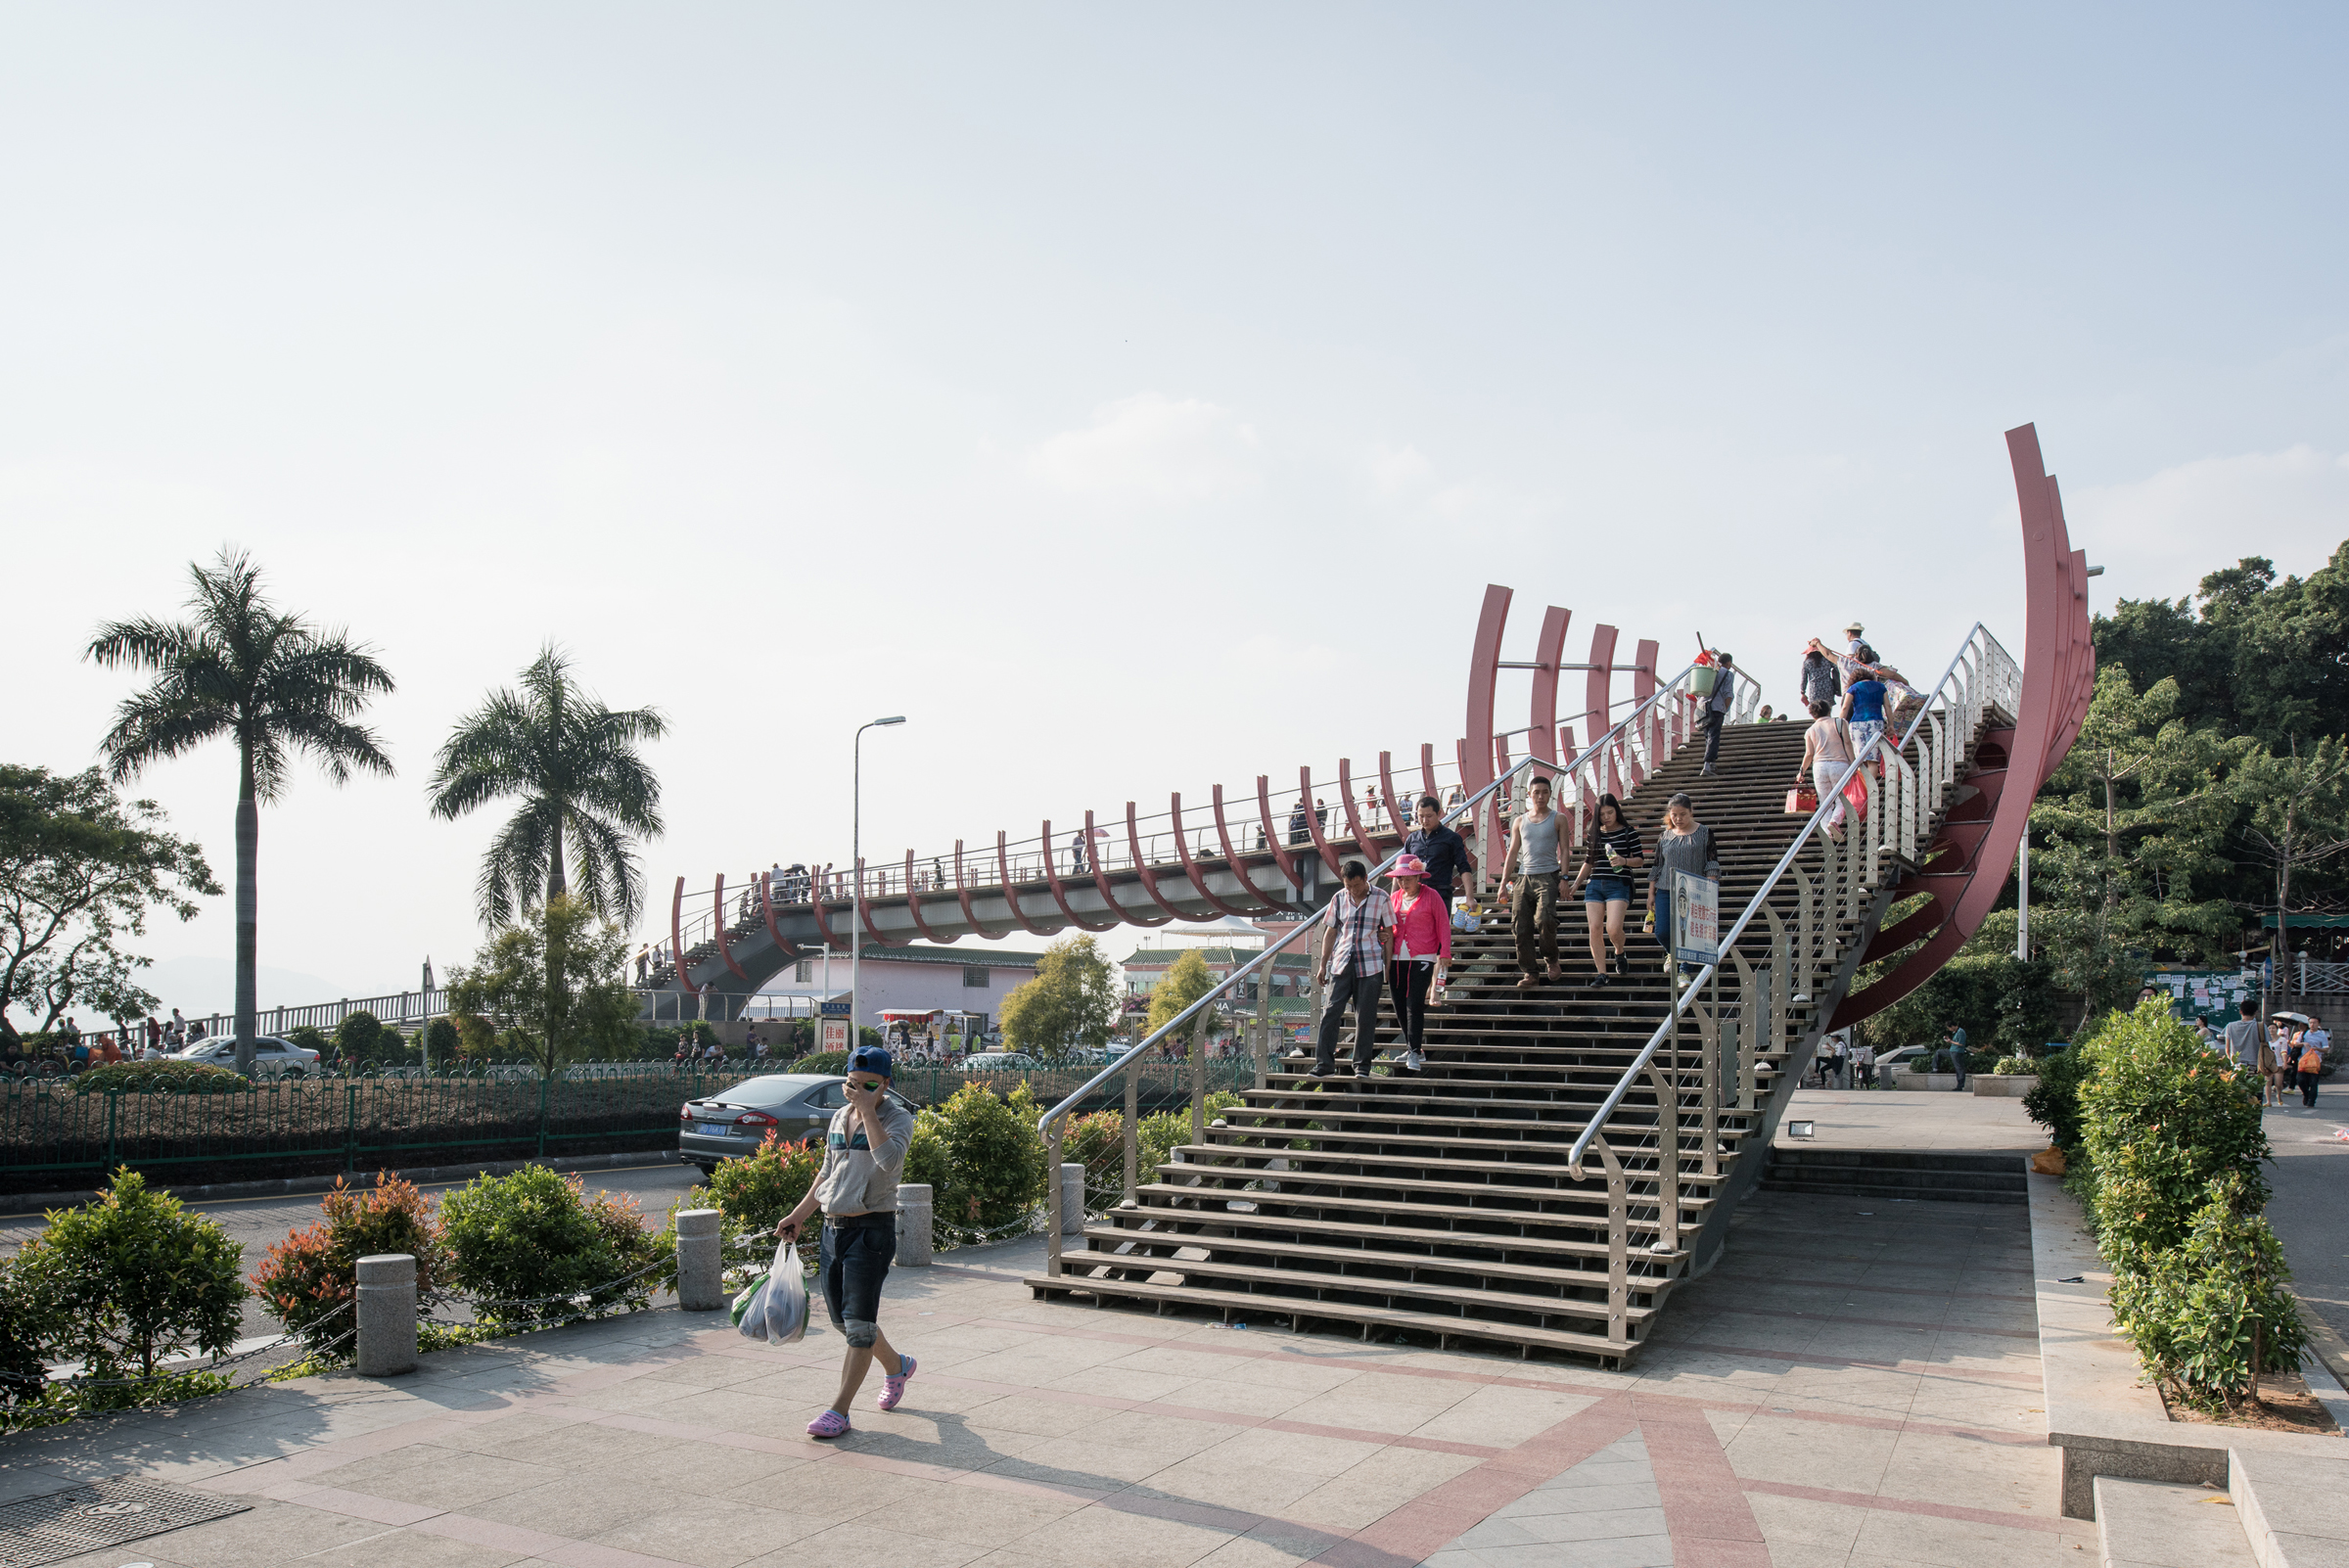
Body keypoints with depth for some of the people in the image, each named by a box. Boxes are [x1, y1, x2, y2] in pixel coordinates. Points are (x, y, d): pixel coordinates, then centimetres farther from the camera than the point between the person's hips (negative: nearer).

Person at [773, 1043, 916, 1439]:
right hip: (832, 1228, 7)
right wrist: (799, 1214, 21)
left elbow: (890, 1160, -29)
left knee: (858, 1323, -6)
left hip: (871, 1230, -7)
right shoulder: (839, 1118, 11)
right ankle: (897, 1366, 38)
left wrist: (868, 1110, -25)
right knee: (842, 1319, 15)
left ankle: (839, 1411, 2)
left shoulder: (898, 1118, -9)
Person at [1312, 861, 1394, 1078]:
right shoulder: (1339, 899, 7)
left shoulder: (1381, 899, 0)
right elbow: (1331, 933, 13)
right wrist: (1322, 965, 10)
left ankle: (1362, 1065, 12)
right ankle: (1324, 1064, 0)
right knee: (1331, 1012, -4)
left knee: (1366, 1016, 2)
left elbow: (1389, 935, 5)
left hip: (1370, 966, -2)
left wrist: (1388, 966, 0)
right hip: (1341, 964, 2)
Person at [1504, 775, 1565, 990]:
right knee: (1521, 927, -3)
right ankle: (1531, 973, 6)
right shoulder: (1520, 822, 14)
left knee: (1545, 919, -23)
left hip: (1547, 877, -4)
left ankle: (1551, 959, 3)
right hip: (1523, 878, 4)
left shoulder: (1557, 820, 6)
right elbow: (1512, 853, 16)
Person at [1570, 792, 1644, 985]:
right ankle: (1601, 973, 3)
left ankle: (1620, 952, 18)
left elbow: (1641, 859, 1)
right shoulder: (1594, 834, 12)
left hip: (1618, 885, -4)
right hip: (1594, 885, 4)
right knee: (1595, 929, -5)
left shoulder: (1629, 832, 1)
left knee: (1613, 928, -17)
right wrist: (1576, 883, 18)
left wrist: (1624, 861, -17)